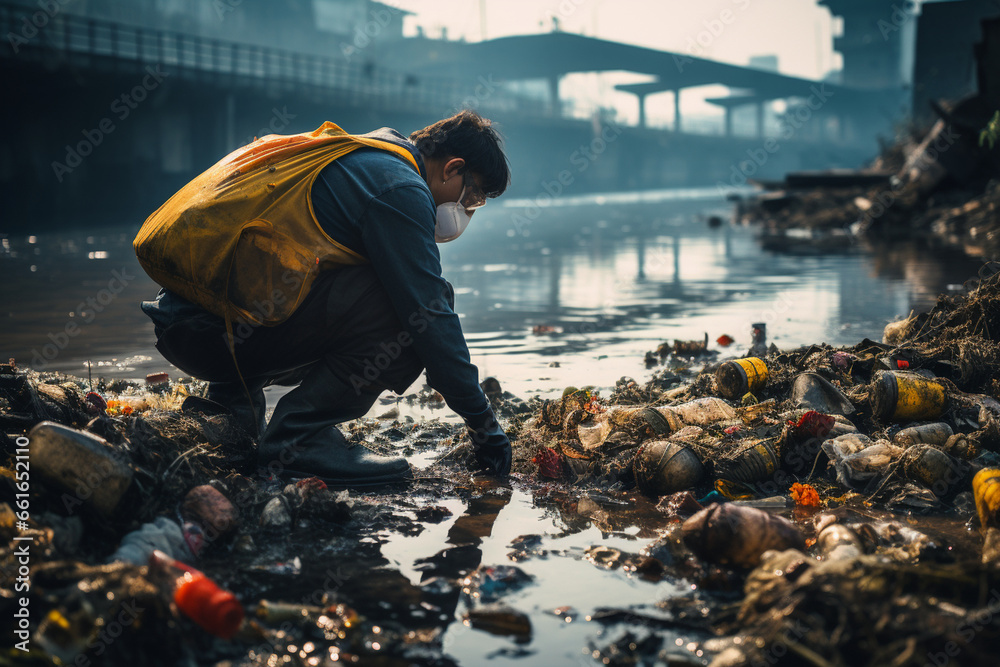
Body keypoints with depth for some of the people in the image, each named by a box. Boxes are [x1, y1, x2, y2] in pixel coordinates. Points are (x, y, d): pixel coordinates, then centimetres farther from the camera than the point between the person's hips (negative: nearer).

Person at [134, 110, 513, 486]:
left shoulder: (351, 158, 25)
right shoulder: (399, 188, -6)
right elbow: (429, 316, -9)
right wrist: (483, 423, 0)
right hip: (230, 325, -10)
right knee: (427, 297, -11)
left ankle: (229, 400, 19)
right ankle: (300, 435, -10)